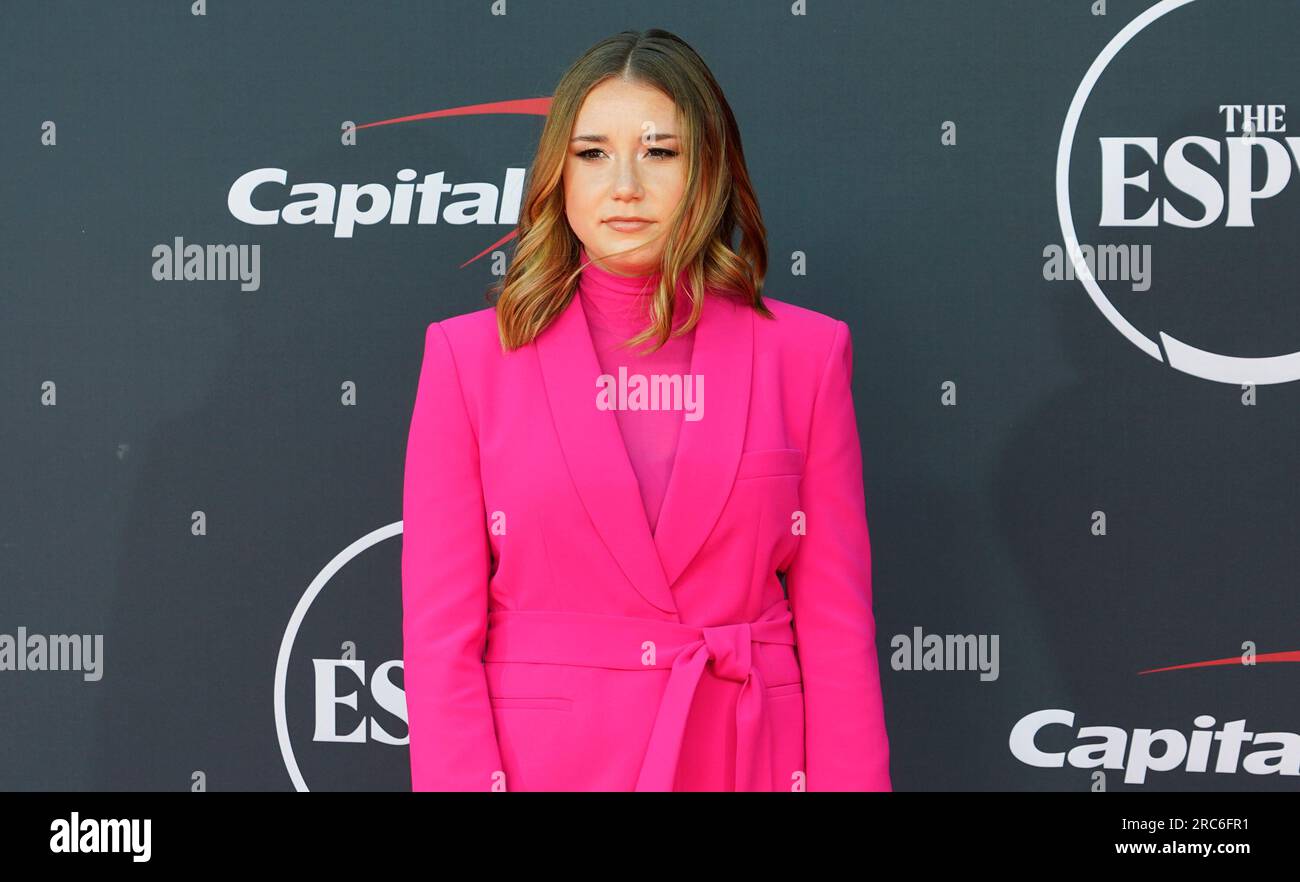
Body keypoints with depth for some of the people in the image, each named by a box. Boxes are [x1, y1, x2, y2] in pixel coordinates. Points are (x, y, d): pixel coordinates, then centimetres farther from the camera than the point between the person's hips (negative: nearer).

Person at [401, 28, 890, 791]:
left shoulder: (803, 353, -1)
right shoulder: (471, 356, -2)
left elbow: (837, 623, -1)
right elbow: (442, 631, -5)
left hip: (747, 758, 1)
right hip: (544, 760, 0)